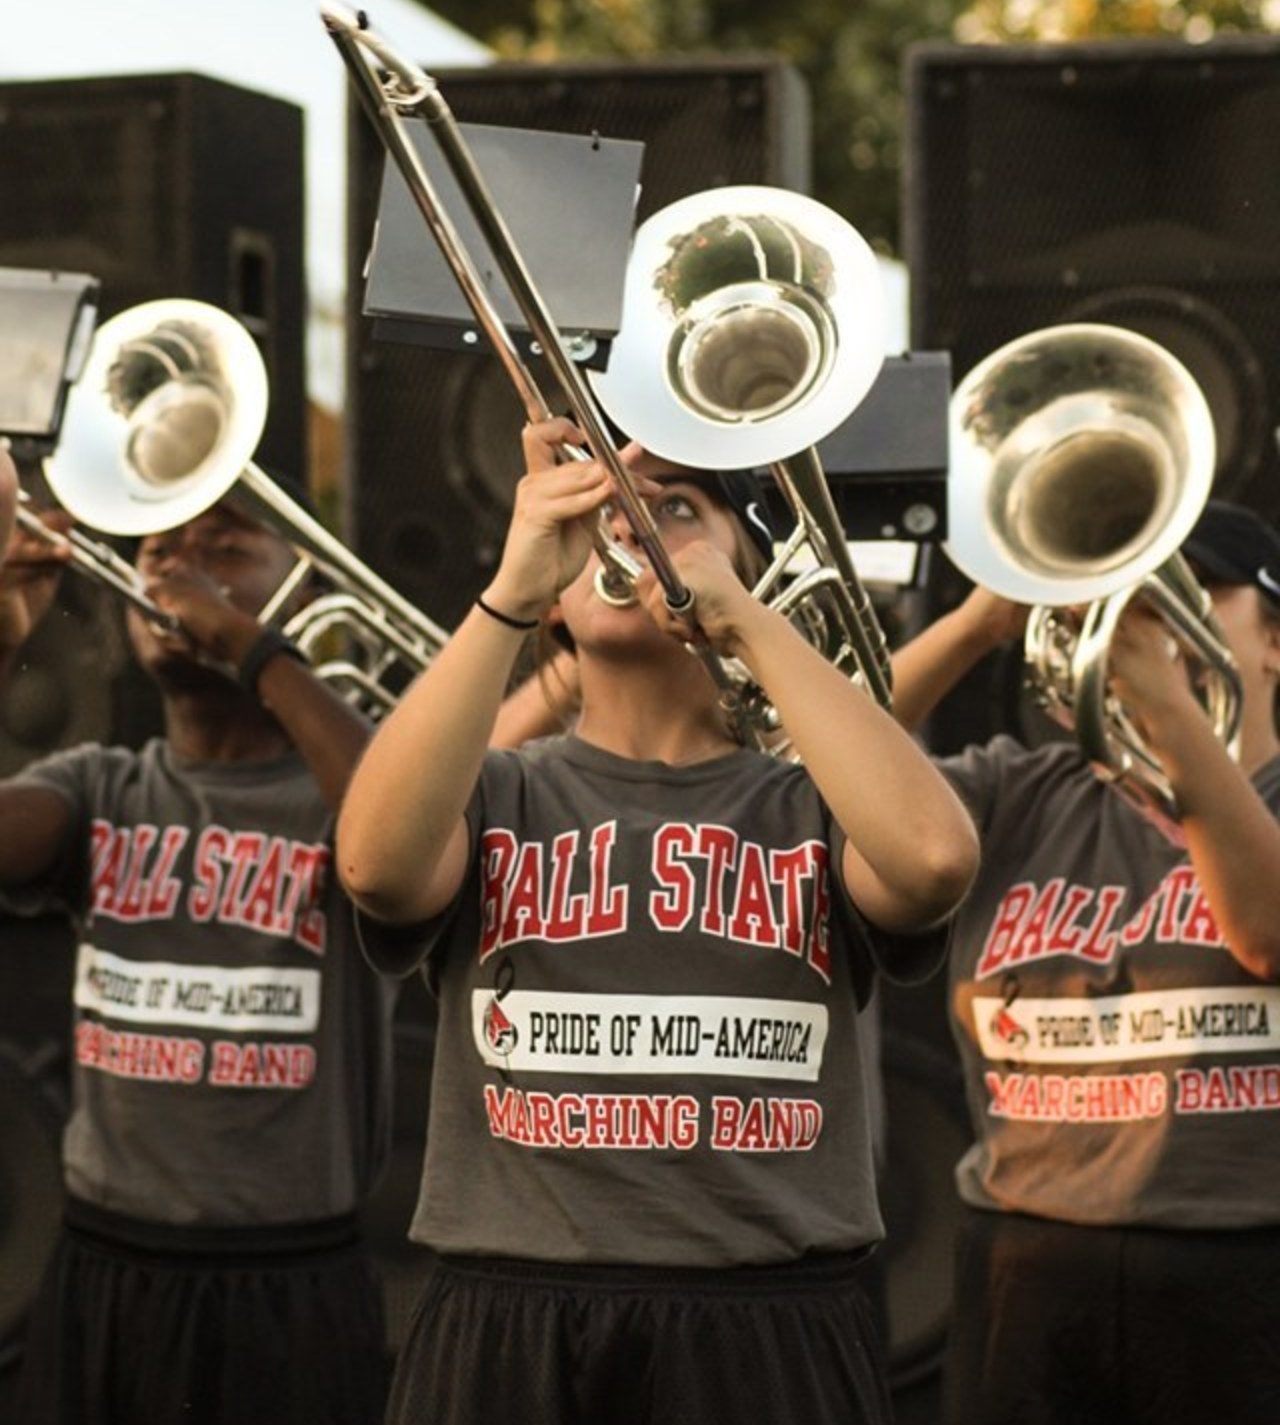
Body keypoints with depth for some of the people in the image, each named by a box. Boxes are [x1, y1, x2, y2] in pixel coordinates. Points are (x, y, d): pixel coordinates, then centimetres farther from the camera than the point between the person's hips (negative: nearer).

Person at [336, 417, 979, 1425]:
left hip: (768, 1341, 0)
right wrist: (511, 593, -21)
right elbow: (376, 864, -16)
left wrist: (740, 617, -13)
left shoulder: (812, 811, 7)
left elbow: (934, 857, -16)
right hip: (510, 1338, 0)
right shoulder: (493, 800, 7)